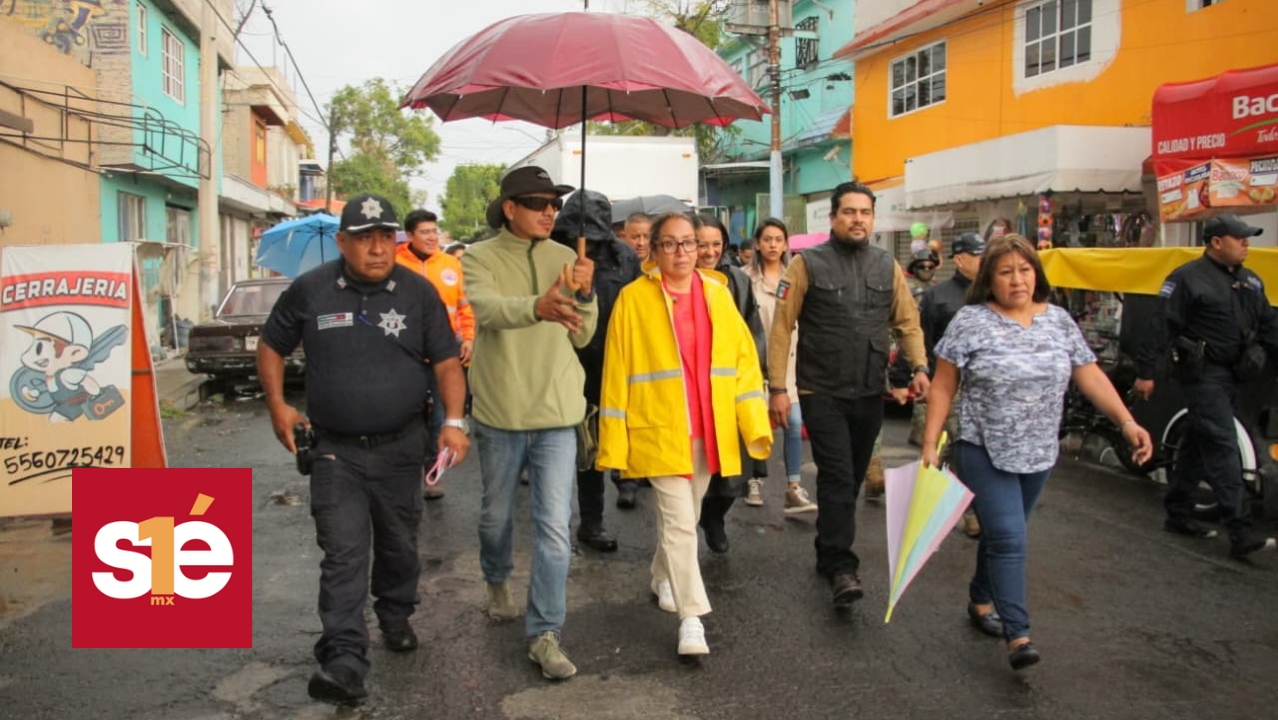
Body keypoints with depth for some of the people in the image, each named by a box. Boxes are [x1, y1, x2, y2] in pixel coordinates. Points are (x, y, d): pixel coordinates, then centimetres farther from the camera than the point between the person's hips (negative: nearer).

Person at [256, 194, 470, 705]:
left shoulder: (419, 293, -3)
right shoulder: (309, 291, -3)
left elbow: (446, 361, -2)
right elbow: (271, 346, 11)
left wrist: (454, 420, -15)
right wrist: (277, 405, 0)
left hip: (401, 447, 1)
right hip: (336, 450, -1)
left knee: (399, 544, 16)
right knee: (343, 553, -5)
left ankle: (395, 617, 40)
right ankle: (344, 658, -3)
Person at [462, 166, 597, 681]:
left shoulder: (564, 259, 4)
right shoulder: (480, 258, -6)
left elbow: (581, 336, 3)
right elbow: (486, 308, -28)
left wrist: (584, 295, -17)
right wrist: (537, 306, -47)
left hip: (556, 411, 1)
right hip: (500, 411, -1)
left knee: (555, 527, -3)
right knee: (496, 513, 18)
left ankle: (545, 636, 5)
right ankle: (498, 580, 47)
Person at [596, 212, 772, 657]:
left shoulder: (717, 294, 5)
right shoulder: (634, 298, -6)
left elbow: (743, 358, 4)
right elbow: (617, 372, -5)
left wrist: (755, 422, -5)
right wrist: (614, 443, -6)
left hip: (710, 432, 4)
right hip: (660, 432, -4)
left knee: (685, 519, 18)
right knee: (678, 523, -6)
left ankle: (662, 578, 42)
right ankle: (691, 618, 2)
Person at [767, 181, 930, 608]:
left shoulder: (887, 266, 7)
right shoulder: (808, 264, -5)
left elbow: (907, 322, 10)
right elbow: (781, 327, -7)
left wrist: (919, 367, -6)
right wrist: (778, 388, -11)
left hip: (870, 394, 5)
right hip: (822, 392, -4)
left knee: (852, 478, 13)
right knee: (837, 477, -10)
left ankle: (827, 551, 29)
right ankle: (841, 566, -3)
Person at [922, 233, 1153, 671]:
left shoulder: (1059, 321, 4)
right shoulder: (970, 322, -9)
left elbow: (1091, 377, 5)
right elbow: (942, 387, -7)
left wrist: (1127, 422, -7)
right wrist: (930, 443, -11)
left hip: (1037, 454, 5)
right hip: (984, 452, -4)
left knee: (1001, 534, 16)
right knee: (1008, 539, -10)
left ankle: (979, 601, 35)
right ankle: (1018, 635, -5)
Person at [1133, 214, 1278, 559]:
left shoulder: (1250, 282, 14)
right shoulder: (1188, 278, -10)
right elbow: (1162, 327, -13)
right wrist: (1145, 372, -16)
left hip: (1231, 375, 8)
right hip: (1203, 373, -8)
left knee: (1199, 444, 14)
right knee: (1223, 447, -11)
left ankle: (1178, 513, 25)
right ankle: (1240, 533, -12)